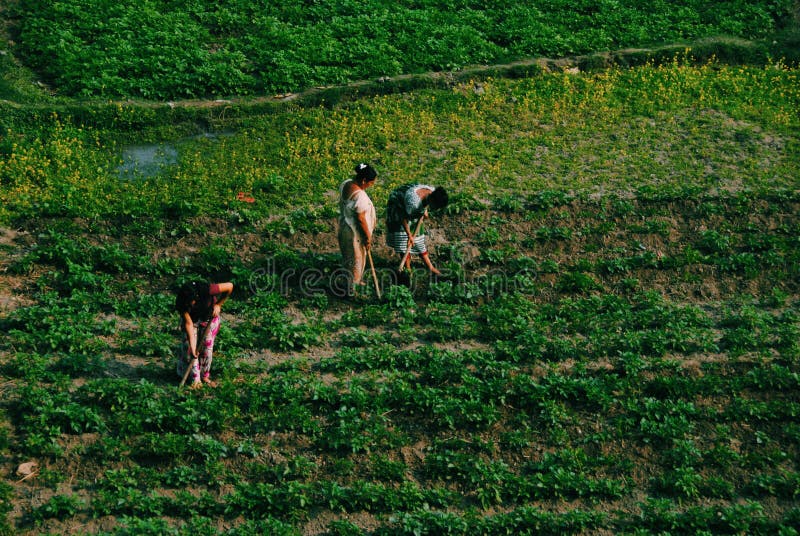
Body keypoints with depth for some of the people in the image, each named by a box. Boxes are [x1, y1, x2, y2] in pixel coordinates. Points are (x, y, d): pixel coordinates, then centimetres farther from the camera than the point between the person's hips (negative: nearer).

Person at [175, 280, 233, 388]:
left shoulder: (206, 290, -41)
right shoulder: (181, 302, -34)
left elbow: (230, 286, -28)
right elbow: (188, 323, -29)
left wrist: (218, 304, -21)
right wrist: (192, 346, -33)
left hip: (209, 315, -1)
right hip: (192, 317, 1)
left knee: (207, 346, -2)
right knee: (189, 346, -8)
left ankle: (205, 376, 13)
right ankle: (196, 379, -1)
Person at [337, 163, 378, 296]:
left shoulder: (345, 184, -5)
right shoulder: (359, 195, -32)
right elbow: (360, 219, -27)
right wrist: (367, 237, -16)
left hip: (344, 227, 9)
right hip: (355, 232, -9)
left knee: (348, 256, 26)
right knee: (356, 259, 10)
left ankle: (355, 280, 47)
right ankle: (350, 289, 25)